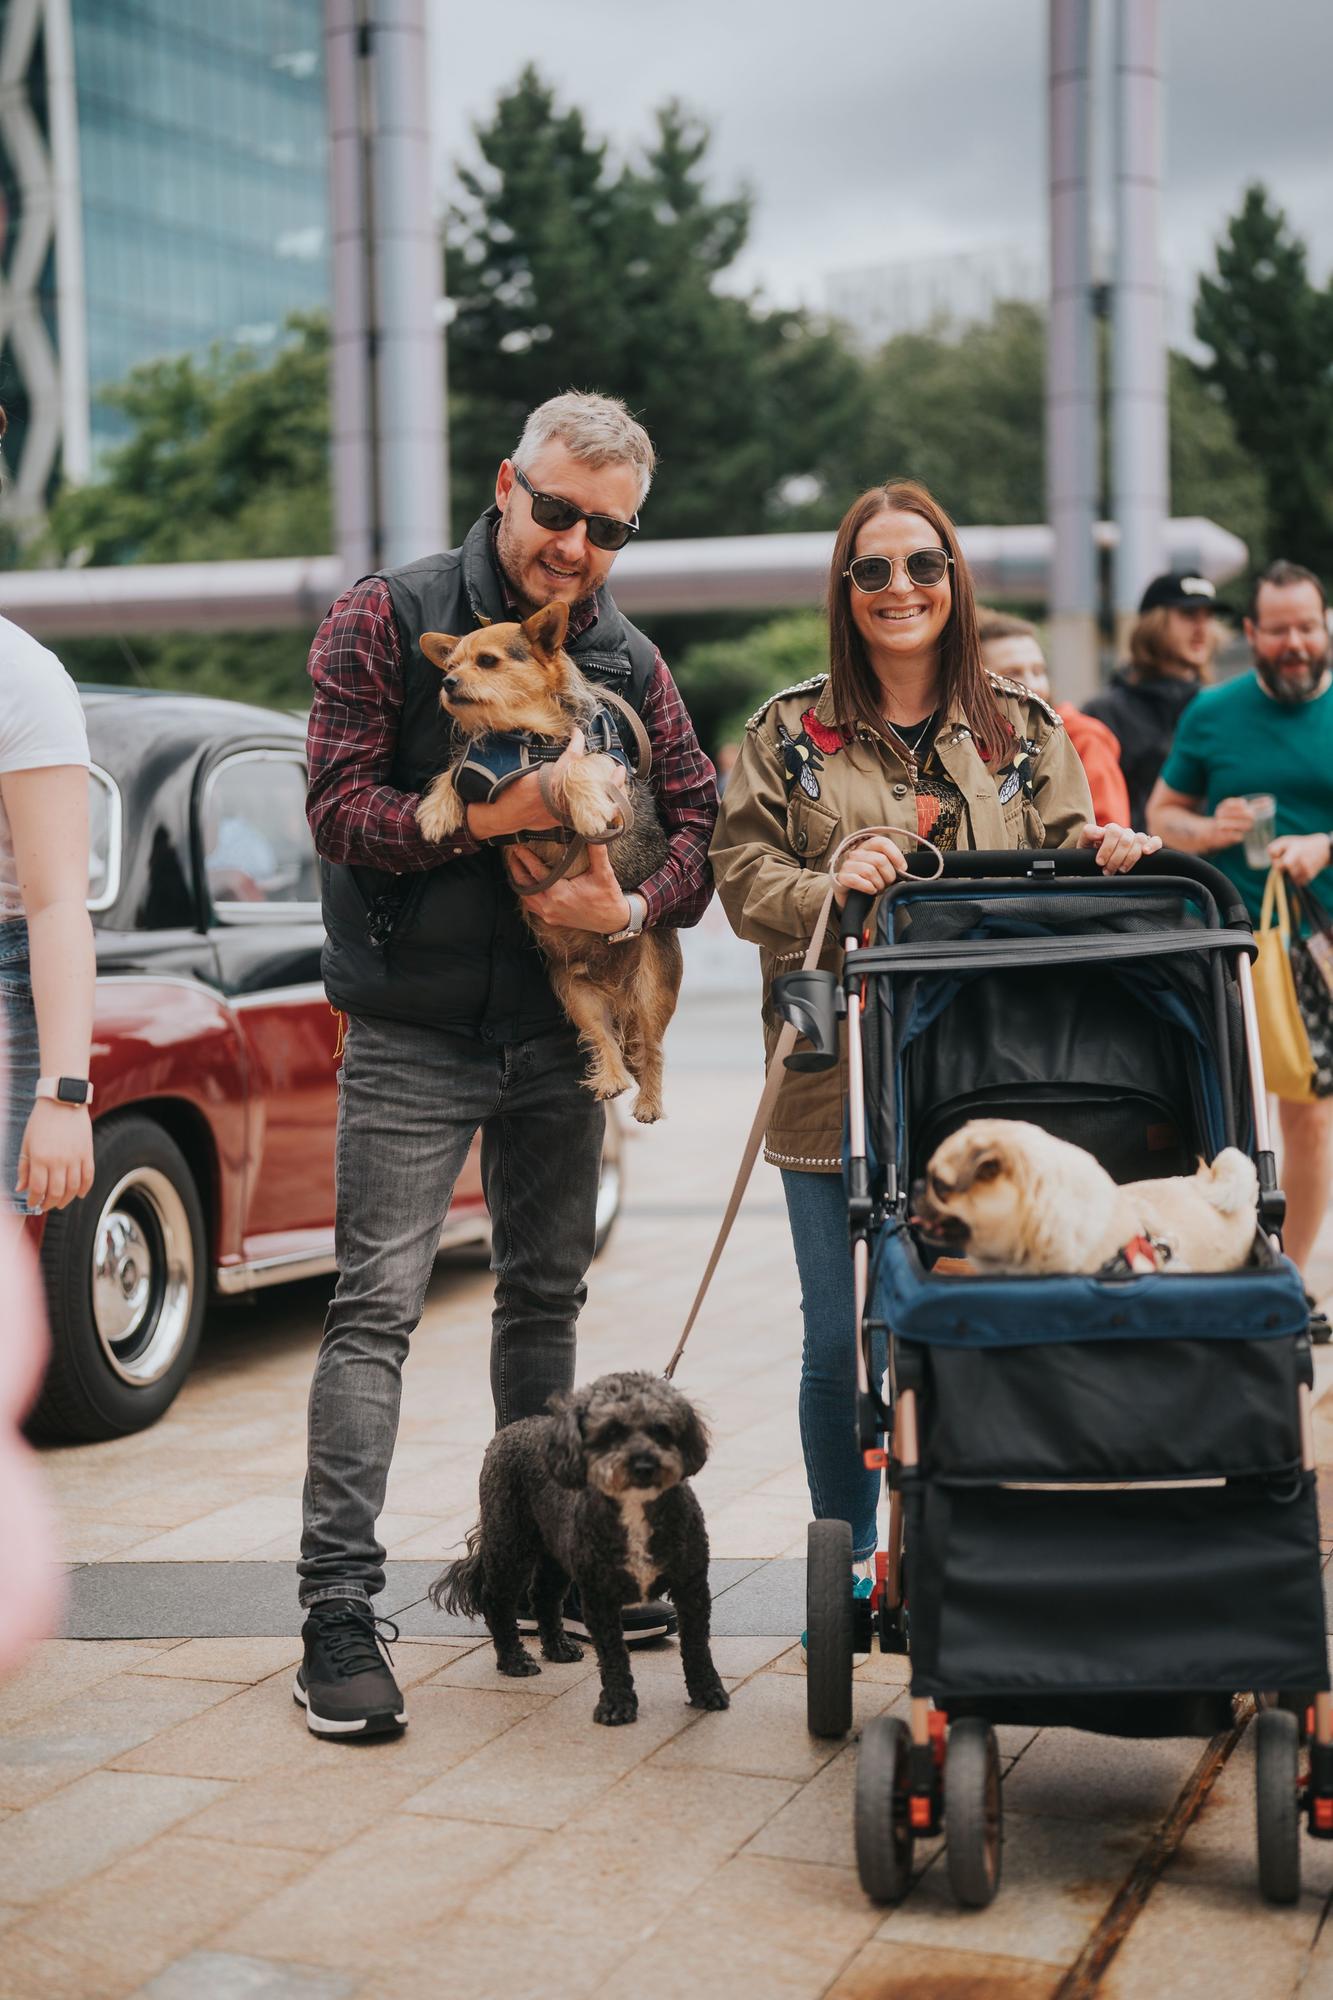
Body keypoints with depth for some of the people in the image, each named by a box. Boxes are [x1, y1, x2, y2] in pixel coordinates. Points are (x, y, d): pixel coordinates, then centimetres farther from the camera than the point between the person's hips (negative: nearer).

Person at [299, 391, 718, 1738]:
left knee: (546, 1299, 15)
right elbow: (339, 802, -11)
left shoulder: (628, 664, 8)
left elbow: (697, 815, 6)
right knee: (376, 1308, -8)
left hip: (560, 1034, 5)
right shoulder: (390, 620, -5)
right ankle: (337, 1612, -5)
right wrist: (482, 818, -25)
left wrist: (639, 906, -14)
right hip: (414, 1034, -5)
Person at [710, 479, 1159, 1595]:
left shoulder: (1024, 729, 11)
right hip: (836, 1083, 0)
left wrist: (1105, 854, -11)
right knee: (841, 1344, 1)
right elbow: (743, 872, 2)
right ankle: (846, 1567, 20)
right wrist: (830, 888, -17)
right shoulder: (792, 730, 8)